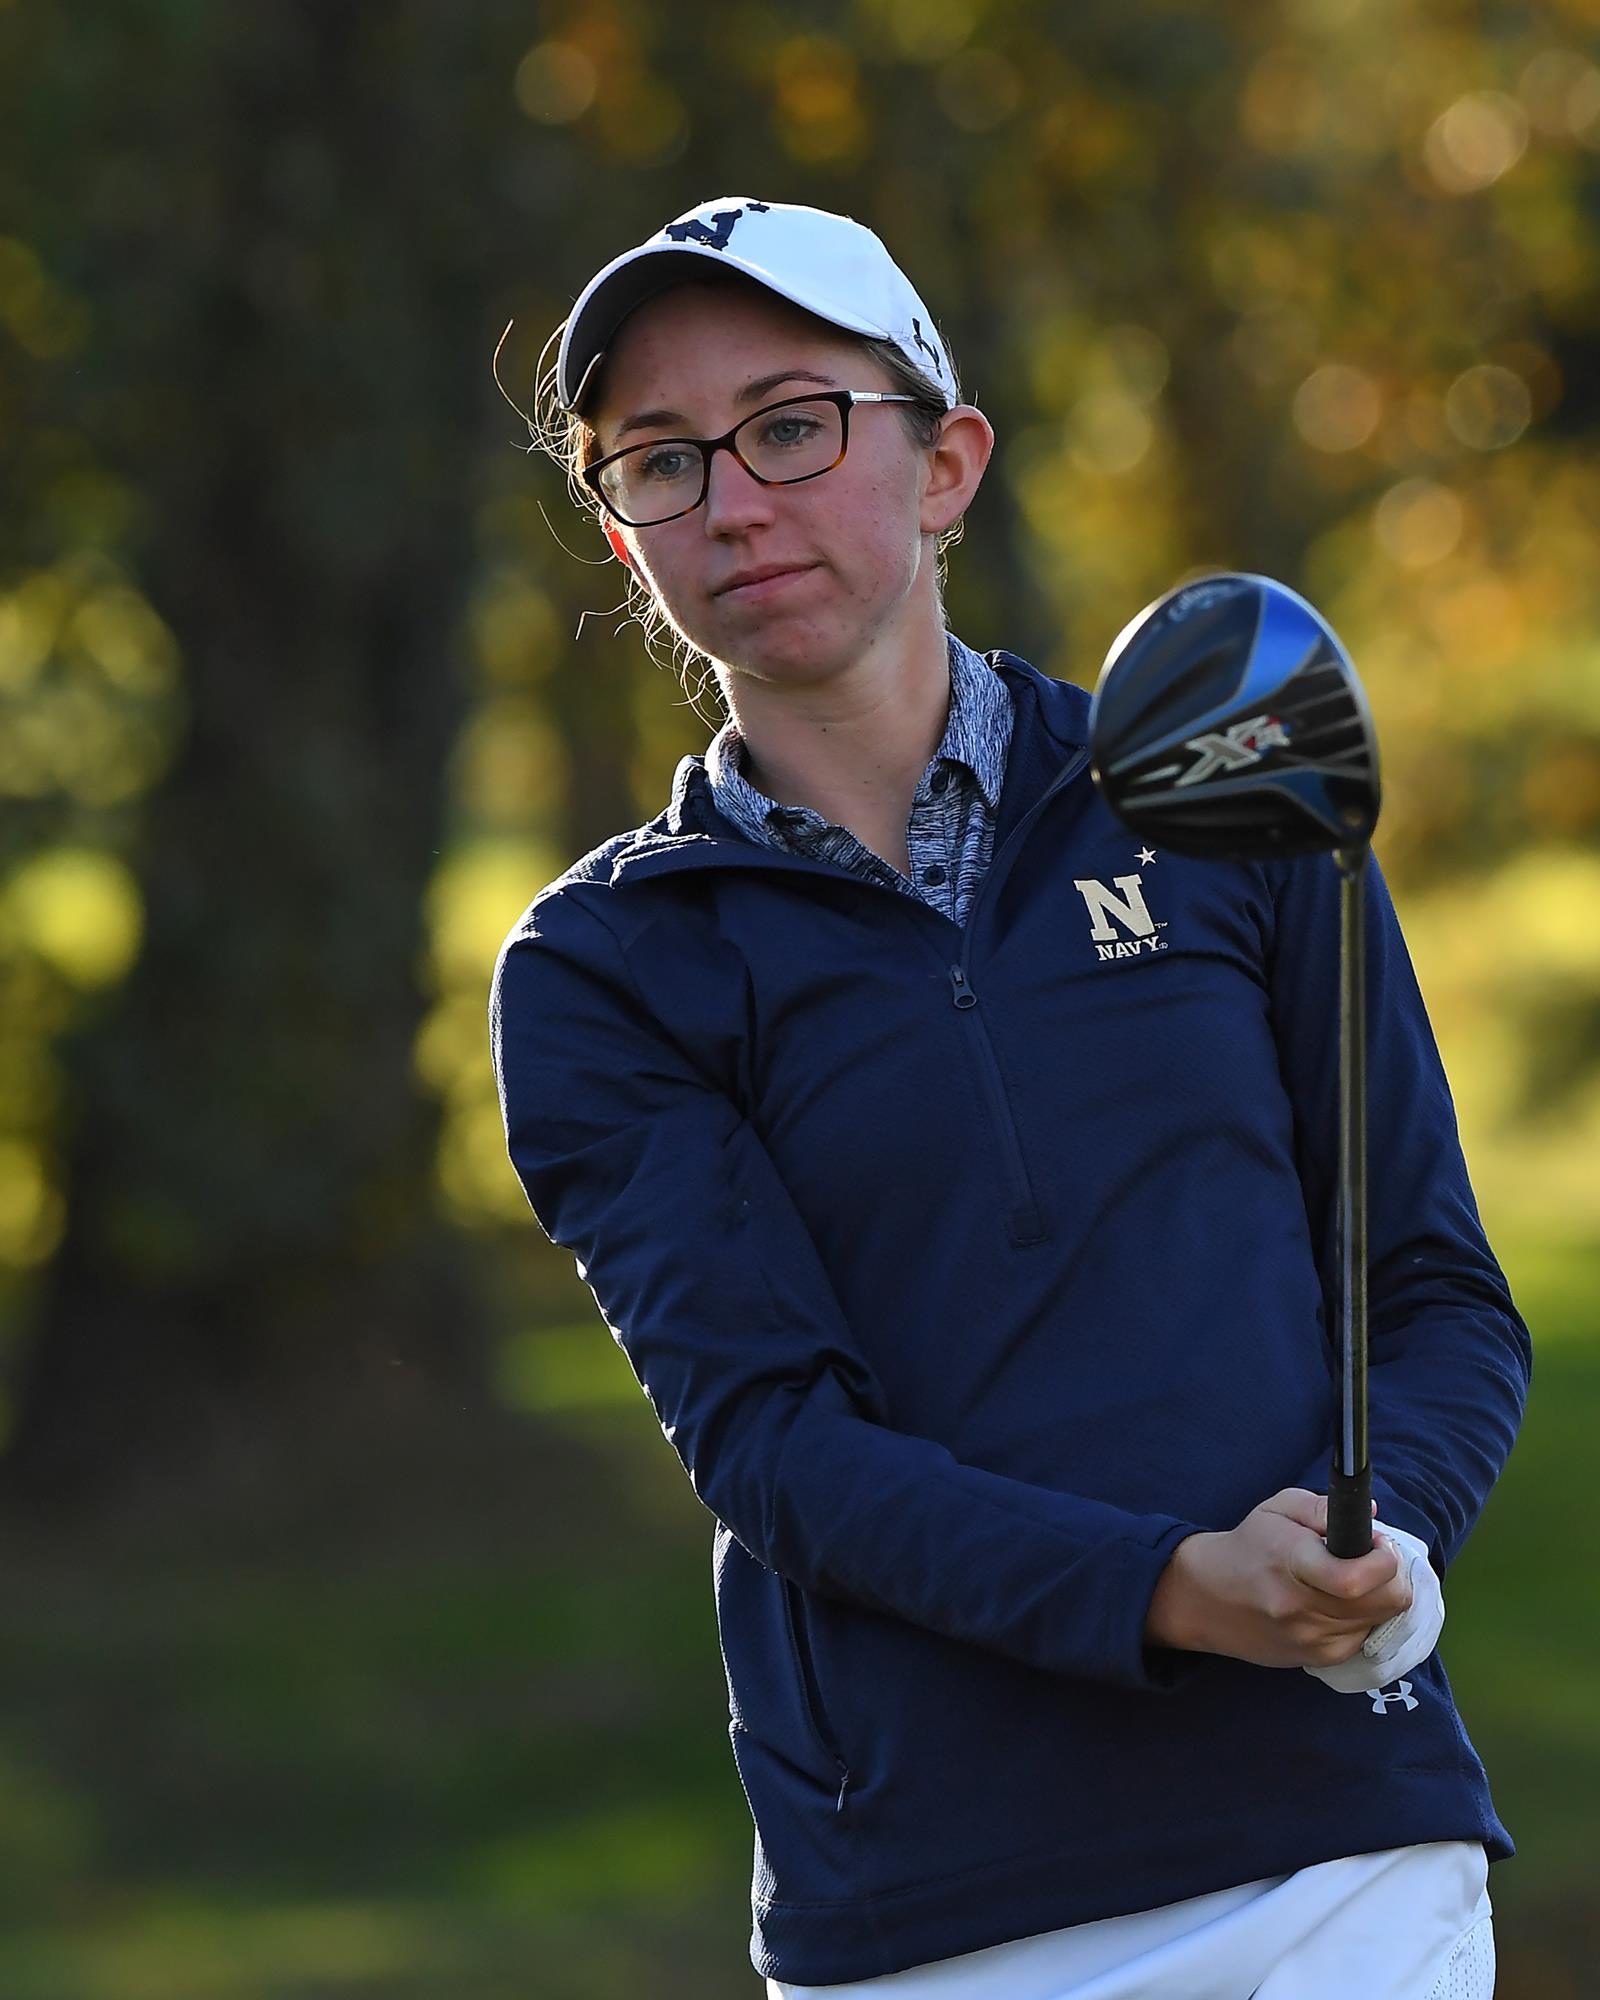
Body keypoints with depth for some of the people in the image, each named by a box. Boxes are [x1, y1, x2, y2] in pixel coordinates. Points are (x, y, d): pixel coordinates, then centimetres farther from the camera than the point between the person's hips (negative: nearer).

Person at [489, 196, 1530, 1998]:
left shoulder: (1221, 811, 10)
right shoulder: (600, 972, 5)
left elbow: (1445, 1297, 9)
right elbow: (770, 1435, -6)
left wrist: (1376, 1532, -12)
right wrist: (1172, 1592, -21)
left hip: (1341, 1843, 1)